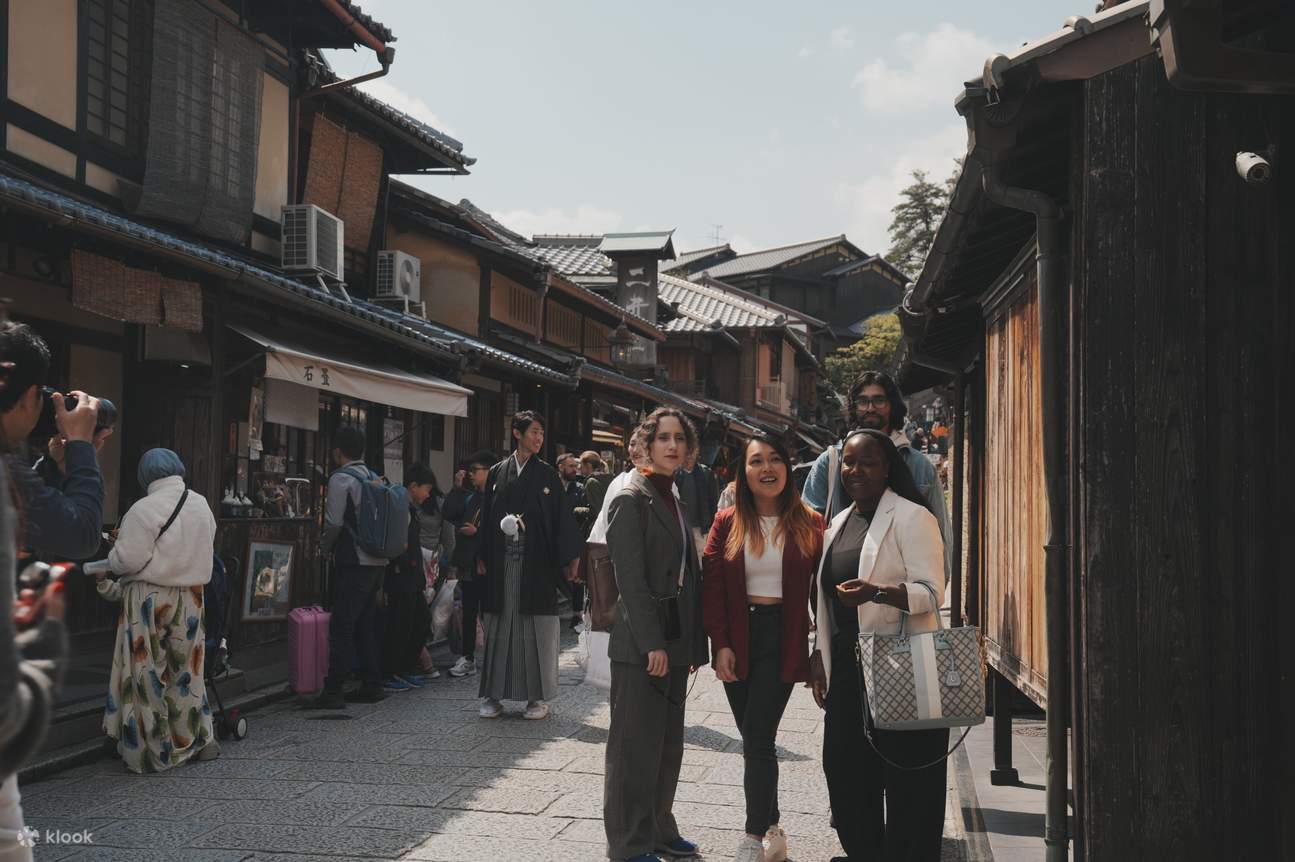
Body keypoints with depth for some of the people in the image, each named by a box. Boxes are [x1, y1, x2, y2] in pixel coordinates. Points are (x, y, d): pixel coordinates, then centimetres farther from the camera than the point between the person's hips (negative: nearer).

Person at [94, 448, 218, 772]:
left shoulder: (145, 509, -16)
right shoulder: (202, 505, 5)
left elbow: (128, 560, -17)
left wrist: (109, 566, 4)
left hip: (149, 600, -6)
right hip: (190, 599, 6)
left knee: (147, 675, 3)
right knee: (187, 670, 17)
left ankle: (153, 753, 7)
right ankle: (200, 739, 24)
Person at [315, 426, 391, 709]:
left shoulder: (341, 479, -10)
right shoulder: (374, 478, 13)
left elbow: (333, 523, -16)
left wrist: (324, 547, 2)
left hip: (353, 562, -8)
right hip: (378, 561, 8)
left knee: (341, 626, -6)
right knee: (365, 625, 14)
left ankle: (333, 691, -6)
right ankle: (372, 686, 17)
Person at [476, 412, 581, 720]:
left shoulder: (548, 475, 4)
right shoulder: (497, 473, 7)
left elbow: (561, 518, 1)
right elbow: (486, 517, 7)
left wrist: (567, 559, -5)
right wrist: (481, 557, 2)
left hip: (536, 562, -1)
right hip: (501, 563, 1)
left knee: (537, 628, 0)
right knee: (499, 626, 5)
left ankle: (538, 696, 8)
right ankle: (493, 694, 12)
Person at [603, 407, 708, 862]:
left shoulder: (675, 502, 15)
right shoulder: (630, 498, -10)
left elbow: (688, 575, 15)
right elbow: (630, 577, -16)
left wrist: (693, 644, 11)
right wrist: (652, 643, -20)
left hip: (674, 642, 8)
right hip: (640, 644, -8)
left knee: (668, 743, 14)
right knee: (635, 745, 0)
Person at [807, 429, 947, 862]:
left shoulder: (911, 517, -7)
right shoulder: (839, 523, 17)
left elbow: (931, 592, -14)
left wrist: (877, 592, -30)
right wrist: (818, 654, 18)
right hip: (845, 668, 7)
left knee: (904, 779, -3)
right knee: (843, 768, 9)